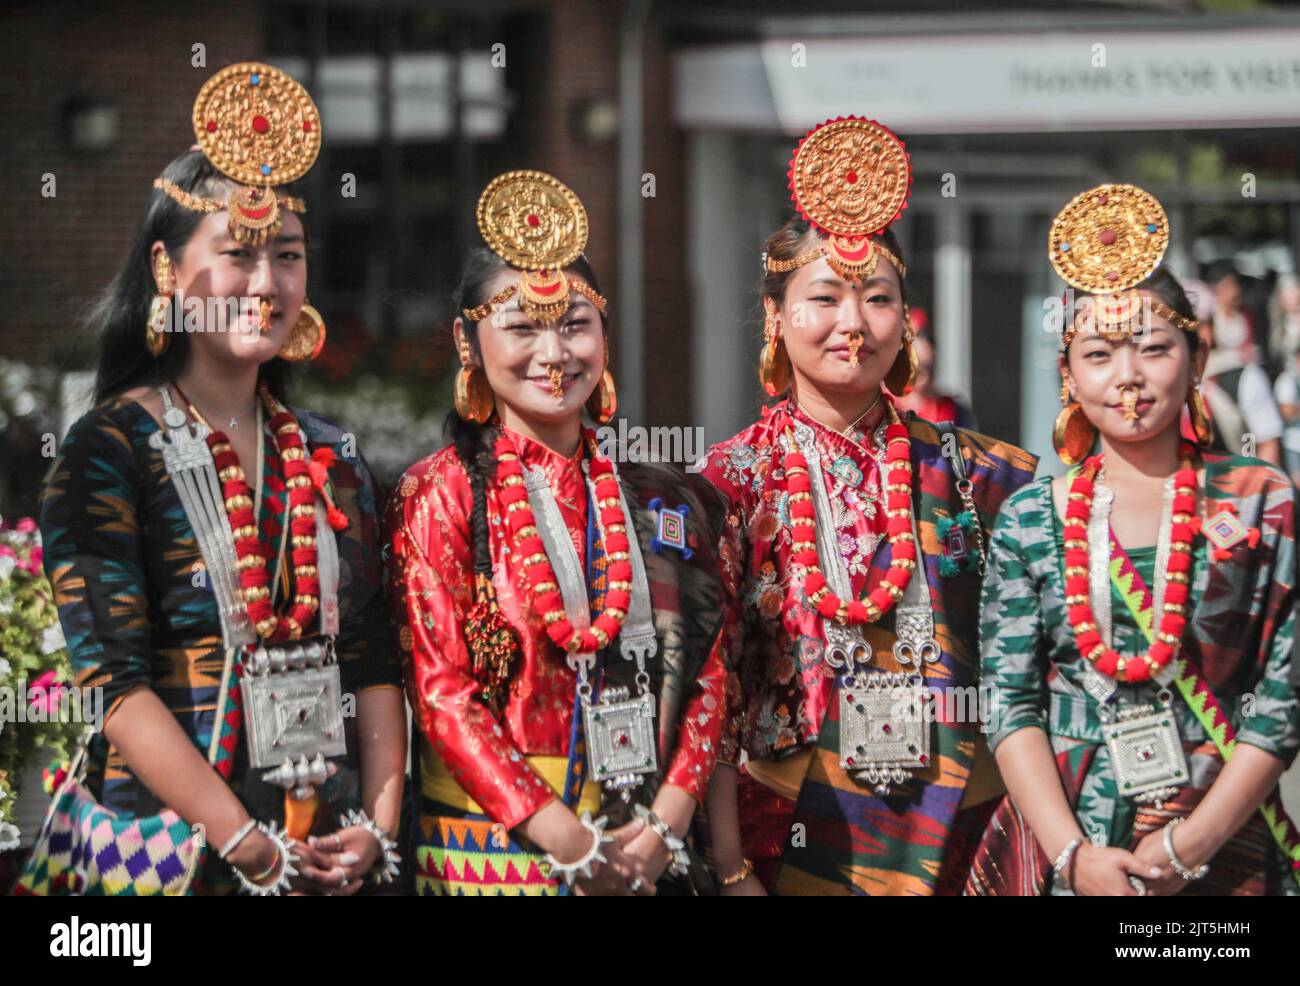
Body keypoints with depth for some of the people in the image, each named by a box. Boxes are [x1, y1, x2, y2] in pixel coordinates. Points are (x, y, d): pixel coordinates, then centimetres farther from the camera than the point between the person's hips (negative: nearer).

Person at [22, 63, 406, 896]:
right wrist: (252, 849, -20)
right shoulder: (110, 450, -7)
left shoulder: (332, 459, 9)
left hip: (334, 851, 5)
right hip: (169, 846, -5)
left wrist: (379, 827, -7)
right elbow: (117, 678, -15)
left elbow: (375, 666, 8)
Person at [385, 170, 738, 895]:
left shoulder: (659, 501, 7)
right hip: (493, 851, -3)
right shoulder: (441, 495, -5)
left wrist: (668, 821, -9)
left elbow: (707, 671, 5)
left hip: (649, 854, 4)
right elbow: (440, 691, -10)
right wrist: (567, 840, -16)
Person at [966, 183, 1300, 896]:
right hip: (1060, 843, 1)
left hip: (1226, 847, -1)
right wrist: (1073, 854, -15)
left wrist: (1191, 843, -15)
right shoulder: (1029, 518, 2)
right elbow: (1009, 702, -3)